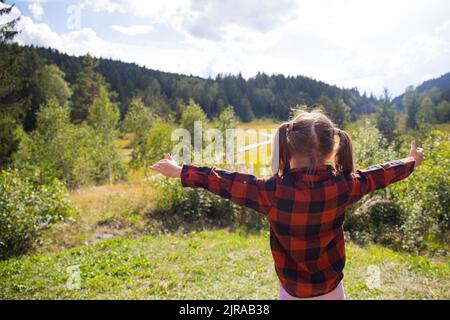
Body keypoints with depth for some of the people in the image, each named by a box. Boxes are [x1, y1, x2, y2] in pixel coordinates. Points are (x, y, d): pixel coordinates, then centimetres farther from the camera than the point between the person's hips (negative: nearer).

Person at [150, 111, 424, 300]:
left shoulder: (273, 191, -25)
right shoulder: (342, 186, -19)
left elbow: (225, 182, -16)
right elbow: (377, 175, -1)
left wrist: (180, 171, -3)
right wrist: (412, 161, 20)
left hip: (293, 291, -1)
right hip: (331, 288, 2)